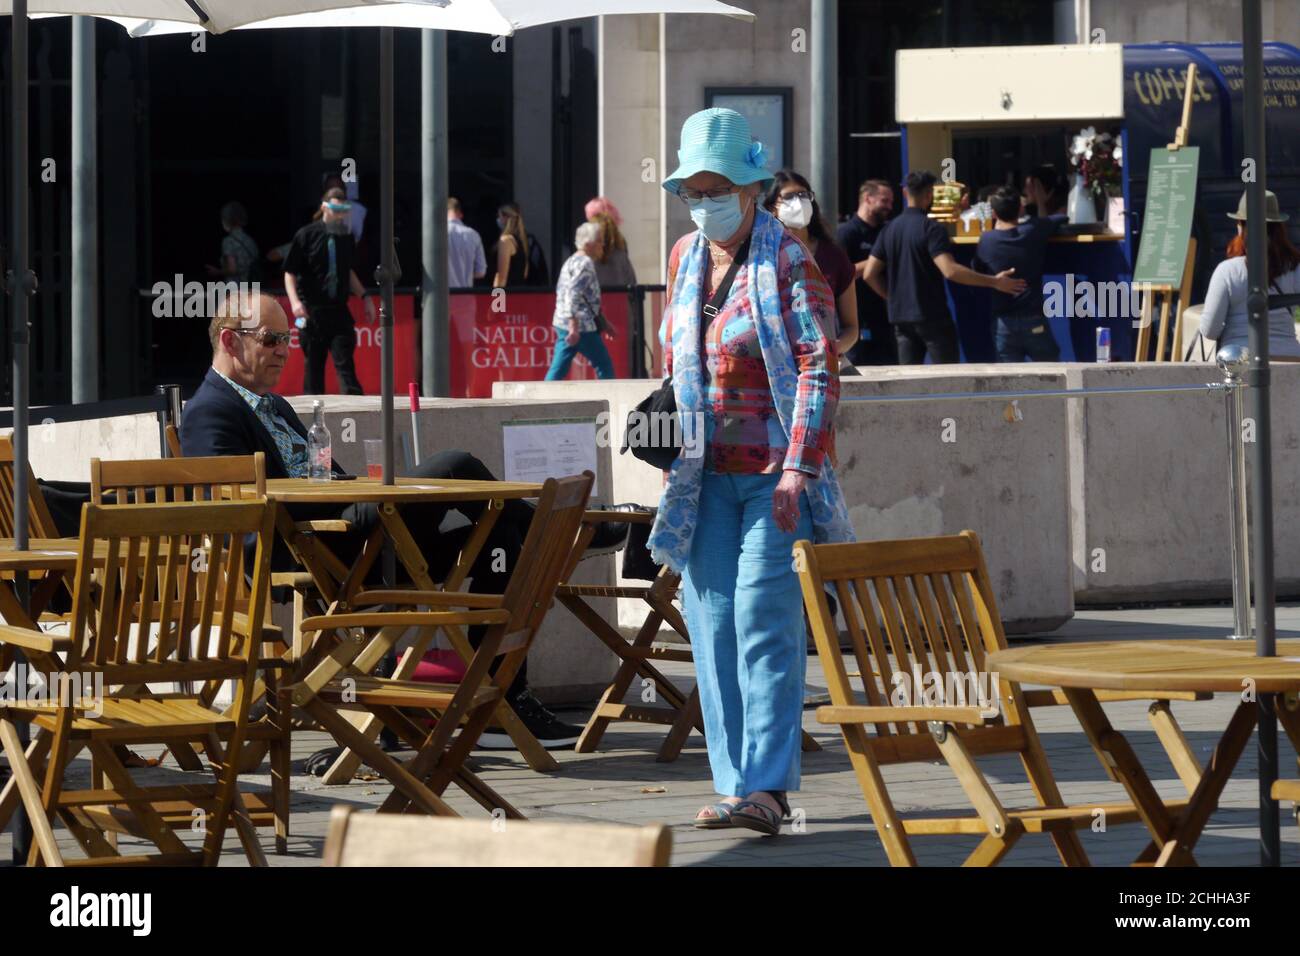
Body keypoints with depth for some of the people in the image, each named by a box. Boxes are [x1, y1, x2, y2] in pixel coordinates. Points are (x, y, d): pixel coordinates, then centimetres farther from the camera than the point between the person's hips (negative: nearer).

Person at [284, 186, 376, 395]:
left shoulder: (346, 237, 9)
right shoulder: (306, 235, -3)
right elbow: (290, 273, -1)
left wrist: (364, 298, 17)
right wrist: (295, 301, -16)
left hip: (339, 311, 3)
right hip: (312, 313, -3)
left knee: (345, 365, -7)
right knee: (313, 367, 4)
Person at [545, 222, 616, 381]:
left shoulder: (571, 262, 20)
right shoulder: (585, 263, -11)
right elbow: (573, 295, -23)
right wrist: (574, 327, -27)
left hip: (562, 324, 9)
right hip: (581, 327, -9)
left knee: (558, 370, 5)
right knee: (604, 365, 4)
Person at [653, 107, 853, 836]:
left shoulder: (789, 261, -8)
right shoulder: (686, 259, 12)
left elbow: (820, 370, -13)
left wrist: (798, 469, -20)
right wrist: (673, 455, 17)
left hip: (776, 470, -6)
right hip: (708, 475, 6)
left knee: (765, 618, -11)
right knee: (714, 621, 3)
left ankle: (767, 784, -13)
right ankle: (735, 782, 7)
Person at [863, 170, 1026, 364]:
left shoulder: (890, 229, 8)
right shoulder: (931, 228, -12)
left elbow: (870, 274, 7)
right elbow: (950, 270, -24)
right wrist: (994, 282, -21)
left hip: (900, 317, 6)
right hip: (932, 316, -6)